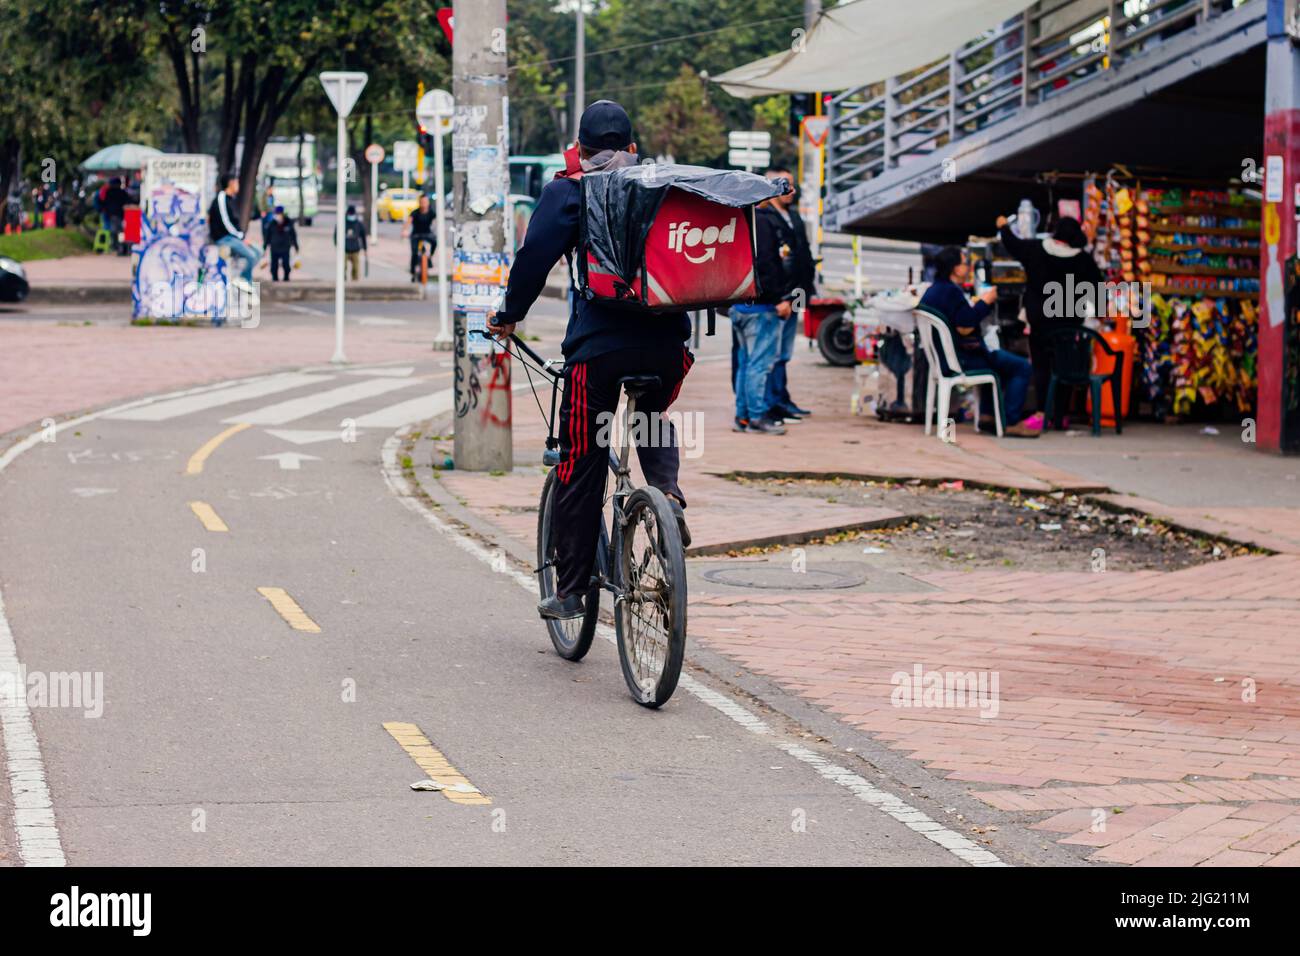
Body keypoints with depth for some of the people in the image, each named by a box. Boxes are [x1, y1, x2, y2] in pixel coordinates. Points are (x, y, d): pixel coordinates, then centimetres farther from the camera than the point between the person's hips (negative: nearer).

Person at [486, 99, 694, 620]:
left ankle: (570, 590, 7)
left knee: (581, 466, 5)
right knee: (653, 417, 33)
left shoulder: (568, 190, 4)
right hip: (667, 341, 3)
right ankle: (667, 490, 3)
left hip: (598, 343, -3)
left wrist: (508, 315, 9)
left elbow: (535, 256, -4)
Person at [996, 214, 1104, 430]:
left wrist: (1003, 226, 31)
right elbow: (1097, 287, 1)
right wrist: (1101, 307, 20)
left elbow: (1012, 244, 10)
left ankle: (1042, 412, 4)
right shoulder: (1084, 260, -7)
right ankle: (1058, 415, 8)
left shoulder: (1035, 250, -7)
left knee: (1041, 365, 7)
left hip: (1039, 320, 0)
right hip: (1069, 322, 0)